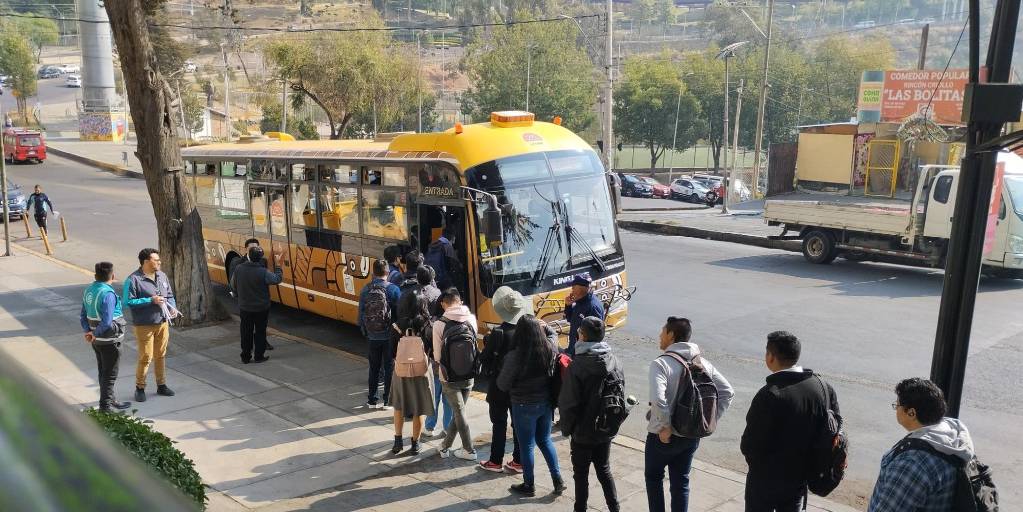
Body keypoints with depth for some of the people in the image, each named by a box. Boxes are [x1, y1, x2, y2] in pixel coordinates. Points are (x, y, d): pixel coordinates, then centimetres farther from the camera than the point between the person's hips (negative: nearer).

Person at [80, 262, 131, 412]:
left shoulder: (89, 291, 5)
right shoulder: (108, 294, -24)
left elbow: (84, 316, 12)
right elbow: (107, 323, -28)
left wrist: (88, 331, 3)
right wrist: (95, 334, -13)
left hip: (97, 340, 9)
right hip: (109, 340, -9)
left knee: (103, 372, 20)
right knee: (109, 374, 3)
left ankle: (109, 400, 33)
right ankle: (105, 405, 8)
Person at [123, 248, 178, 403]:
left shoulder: (162, 276, 6)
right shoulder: (133, 280, -14)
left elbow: (170, 295, 16)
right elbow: (128, 302, -16)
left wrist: (173, 308, -3)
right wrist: (150, 300, -21)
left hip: (163, 323, 6)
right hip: (144, 326, -6)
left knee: (161, 356, 14)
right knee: (146, 357, -2)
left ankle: (161, 385, 26)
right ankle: (140, 388, 15)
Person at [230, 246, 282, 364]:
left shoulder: (239, 269, -9)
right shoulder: (263, 272, -22)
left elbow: (233, 286, 4)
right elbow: (277, 279, -9)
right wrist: (278, 270, 12)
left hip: (244, 308, 3)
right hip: (261, 309, -3)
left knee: (246, 332, 14)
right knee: (260, 332, 12)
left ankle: (245, 357, 21)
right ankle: (259, 356, 18)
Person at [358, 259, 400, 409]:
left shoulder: (366, 290, -3)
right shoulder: (393, 289, -13)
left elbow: (361, 313, 4)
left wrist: (365, 332, 17)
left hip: (373, 337, 3)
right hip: (390, 337, -3)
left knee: (374, 368, 15)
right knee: (390, 369, 9)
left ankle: (372, 400, 22)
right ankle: (387, 401, 14)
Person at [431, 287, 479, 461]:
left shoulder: (440, 324, -15)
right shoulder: (472, 319, -6)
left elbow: (437, 356, -8)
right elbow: (474, 345, 4)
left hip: (449, 377, -3)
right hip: (468, 375, 3)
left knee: (459, 413, 9)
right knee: (458, 411, 17)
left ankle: (469, 451, 16)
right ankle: (446, 445, 28)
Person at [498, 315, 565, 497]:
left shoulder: (515, 357, -25)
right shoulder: (550, 349, -10)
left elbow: (502, 384, -12)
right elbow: (553, 335, 16)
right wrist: (544, 325, 15)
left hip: (524, 406, -5)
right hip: (546, 403, 5)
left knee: (526, 445, 13)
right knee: (545, 440, 23)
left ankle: (529, 485, 27)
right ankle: (558, 480, 26)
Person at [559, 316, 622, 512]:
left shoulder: (577, 365, -21)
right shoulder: (616, 362, -3)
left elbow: (568, 403, -18)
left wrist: (566, 428, -4)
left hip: (583, 432, -5)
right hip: (607, 430, 5)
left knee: (581, 474, 11)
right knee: (604, 470, 21)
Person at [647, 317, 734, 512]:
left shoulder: (661, 364, -20)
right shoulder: (703, 363, 0)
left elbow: (658, 400, -33)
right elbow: (727, 392, 0)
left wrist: (665, 426, -20)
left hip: (663, 436, -5)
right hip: (692, 435, 5)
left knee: (653, 476, 18)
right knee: (681, 482, 18)